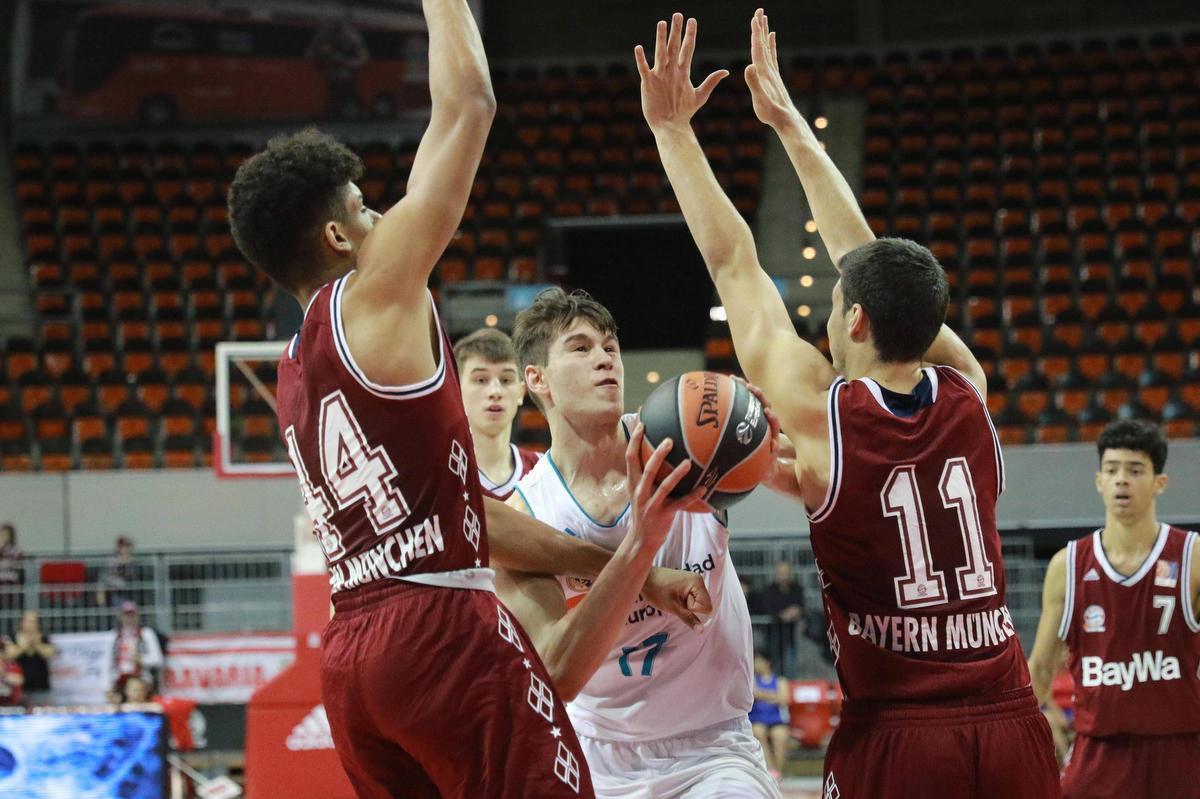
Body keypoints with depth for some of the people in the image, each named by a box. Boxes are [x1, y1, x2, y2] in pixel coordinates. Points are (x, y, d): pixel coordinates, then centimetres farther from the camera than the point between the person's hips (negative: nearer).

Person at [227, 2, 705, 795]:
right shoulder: (374, 299, -1)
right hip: (442, 627, -9)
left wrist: (624, 567, 24)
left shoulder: (296, 374, 22)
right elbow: (467, 102, -2)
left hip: (351, 652, 9)